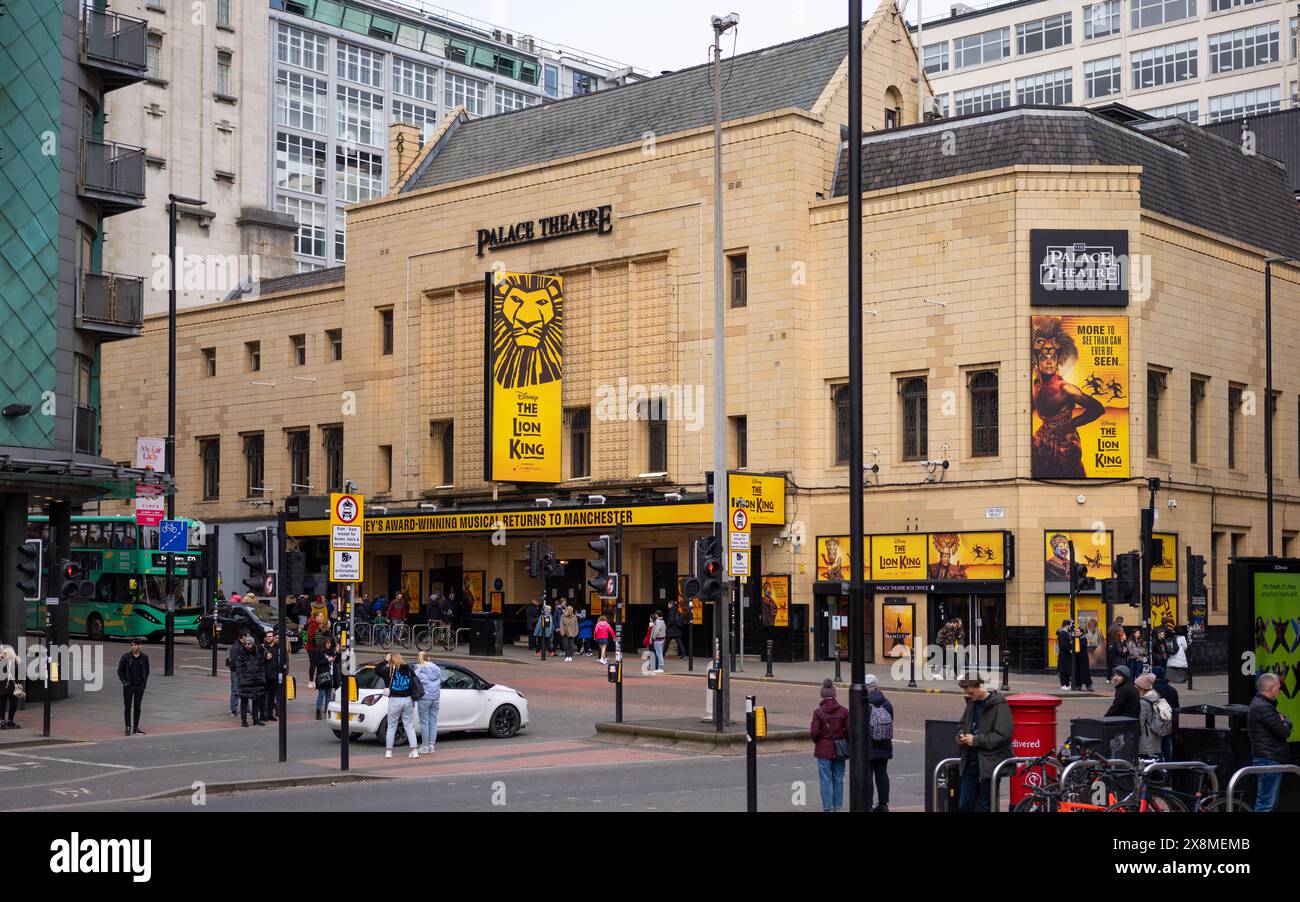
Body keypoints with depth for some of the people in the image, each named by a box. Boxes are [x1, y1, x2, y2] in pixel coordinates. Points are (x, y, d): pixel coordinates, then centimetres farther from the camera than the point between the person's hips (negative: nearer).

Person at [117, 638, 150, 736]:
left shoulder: (144, 657, -2)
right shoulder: (126, 657, -7)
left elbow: (147, 671, 9)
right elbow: (120, 670, 2)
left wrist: (144, 683, 0)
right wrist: (124, 682, -7)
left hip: (139, 686, 2)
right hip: (128, 686, -2)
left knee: (137, 707, 7)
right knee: (127, 707, 0)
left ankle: (136, 728, 14)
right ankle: (128, 728, 3)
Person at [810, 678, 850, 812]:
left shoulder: (818, 712, -11)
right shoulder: (843, 711, -3)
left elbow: (814, 732, -13)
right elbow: (849, 731, -3)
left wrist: (816, 741, 8)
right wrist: (845, 743, 15)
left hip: (823, 751, -3)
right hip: (839, 751, 3)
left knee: (826, 781, 2)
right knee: (838, 780, 12)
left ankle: (828, 808, 2)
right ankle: (837, 807, 16)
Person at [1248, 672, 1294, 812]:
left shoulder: (1265, 704, 17)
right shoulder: (1262, 707, -18)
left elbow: (1289, 723, 16)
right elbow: (1285, 732, -20)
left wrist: (1284, 721, -6)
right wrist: (1285, 723, 2)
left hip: (1272, 759, 11)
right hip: (1268, 759, -11)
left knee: (1271, 802, 16)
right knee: (1266, 802, -11)